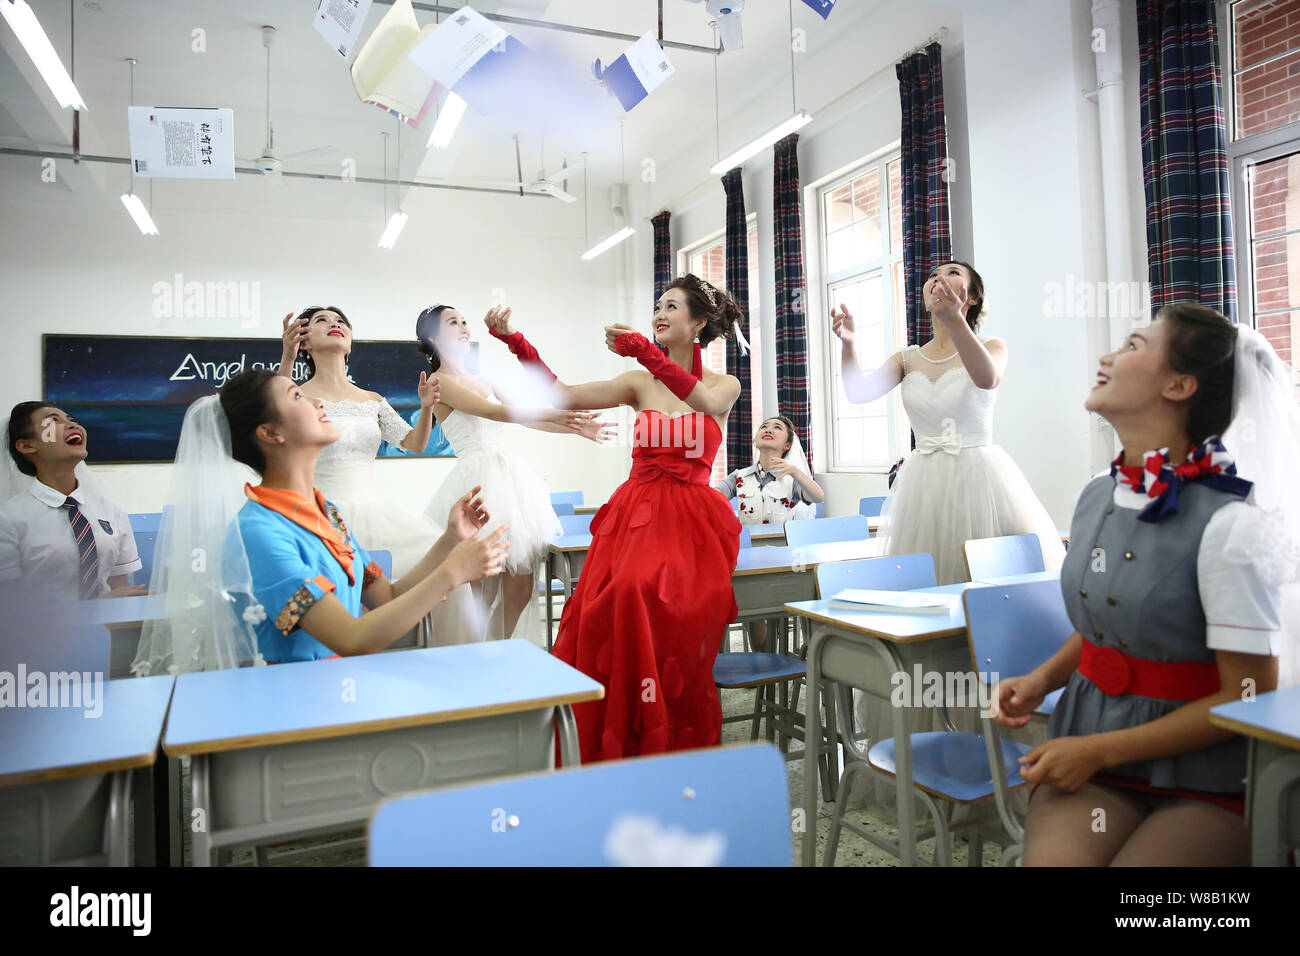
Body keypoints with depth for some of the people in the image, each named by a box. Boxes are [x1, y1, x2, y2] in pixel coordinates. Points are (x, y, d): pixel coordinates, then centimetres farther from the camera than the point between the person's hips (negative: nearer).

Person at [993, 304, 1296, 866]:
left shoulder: (1228, 523, -16)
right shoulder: (1097, 496, 5)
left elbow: (1247, 698, -13)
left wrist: (1098, 750, -15)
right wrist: (1041, 680, 2)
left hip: (1206, 783, -4)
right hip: (1088, 757, 4)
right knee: (1049, 857, -22)